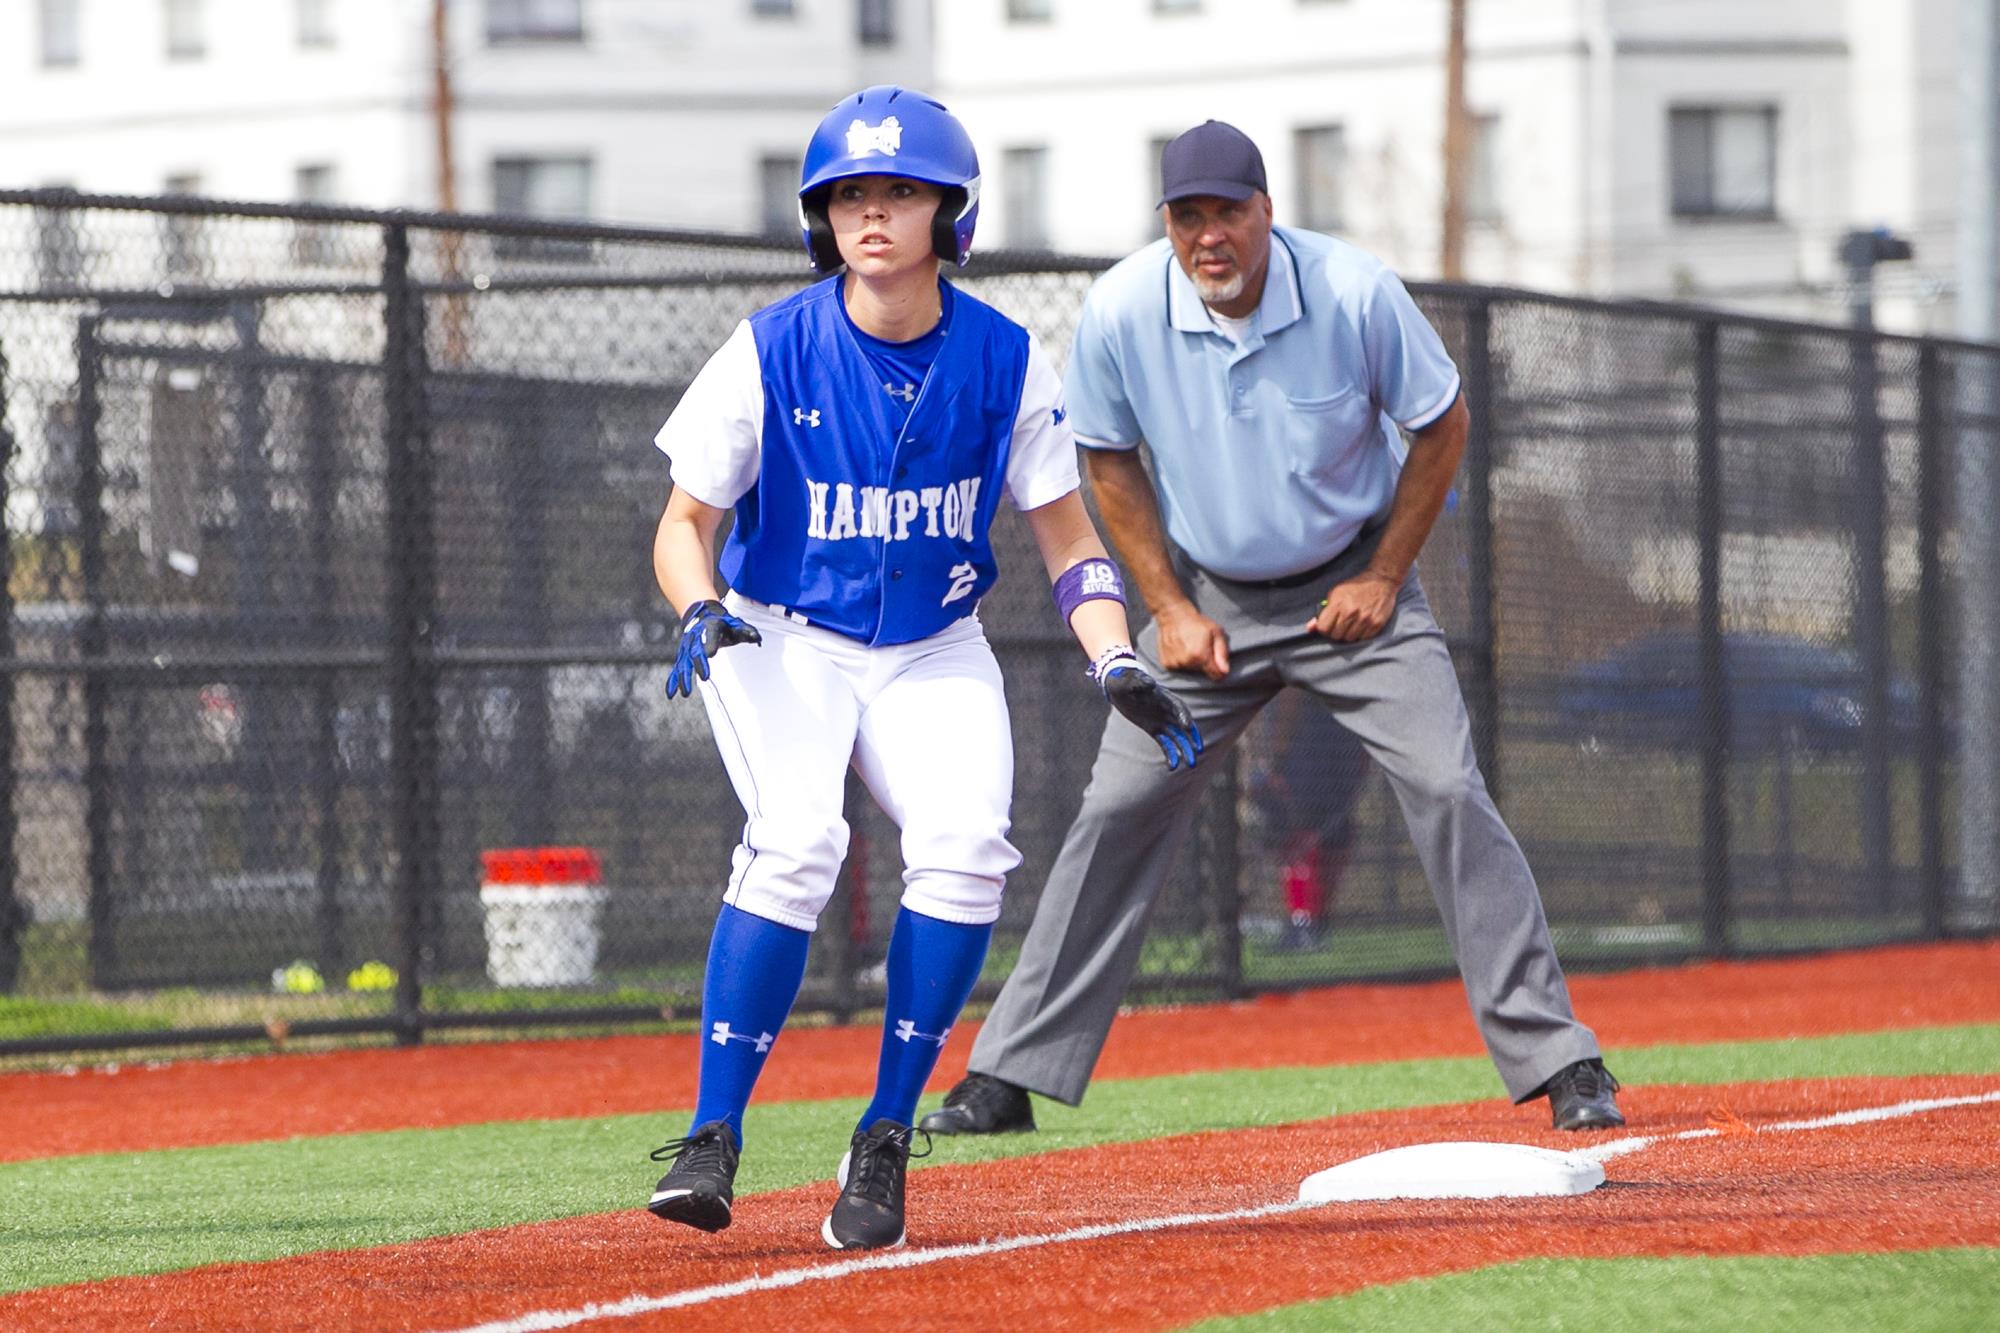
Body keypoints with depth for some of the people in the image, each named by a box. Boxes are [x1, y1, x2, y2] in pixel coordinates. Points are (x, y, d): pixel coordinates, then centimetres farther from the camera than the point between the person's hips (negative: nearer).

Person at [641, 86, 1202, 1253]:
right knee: (796, 844, -28)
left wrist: (1117, 665, -16)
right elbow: (685, 522, -6)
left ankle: (885, 1143, -10)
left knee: (964, 848, -23)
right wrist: (702, 609, -27)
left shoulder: (1006, 362, -7)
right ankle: (713, 1140, -20)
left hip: (935, 655, 2)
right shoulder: (772, 355, -12)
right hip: (784, 642, -2)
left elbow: (1068, 538, -1)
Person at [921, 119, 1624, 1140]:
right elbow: (1112, 461, 0)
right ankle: (1008, 1076, 5)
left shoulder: (1355, 293, -22)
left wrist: (1384, 578, -8)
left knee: (1447, 790, -15)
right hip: (1209, 597, 2)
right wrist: (1169, 609, -5)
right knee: (1116, 814, -3)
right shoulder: (1121, 313, -17)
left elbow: (1441, 425, -6)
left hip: (1351, 586, -2)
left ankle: (1556, 1059, -9)